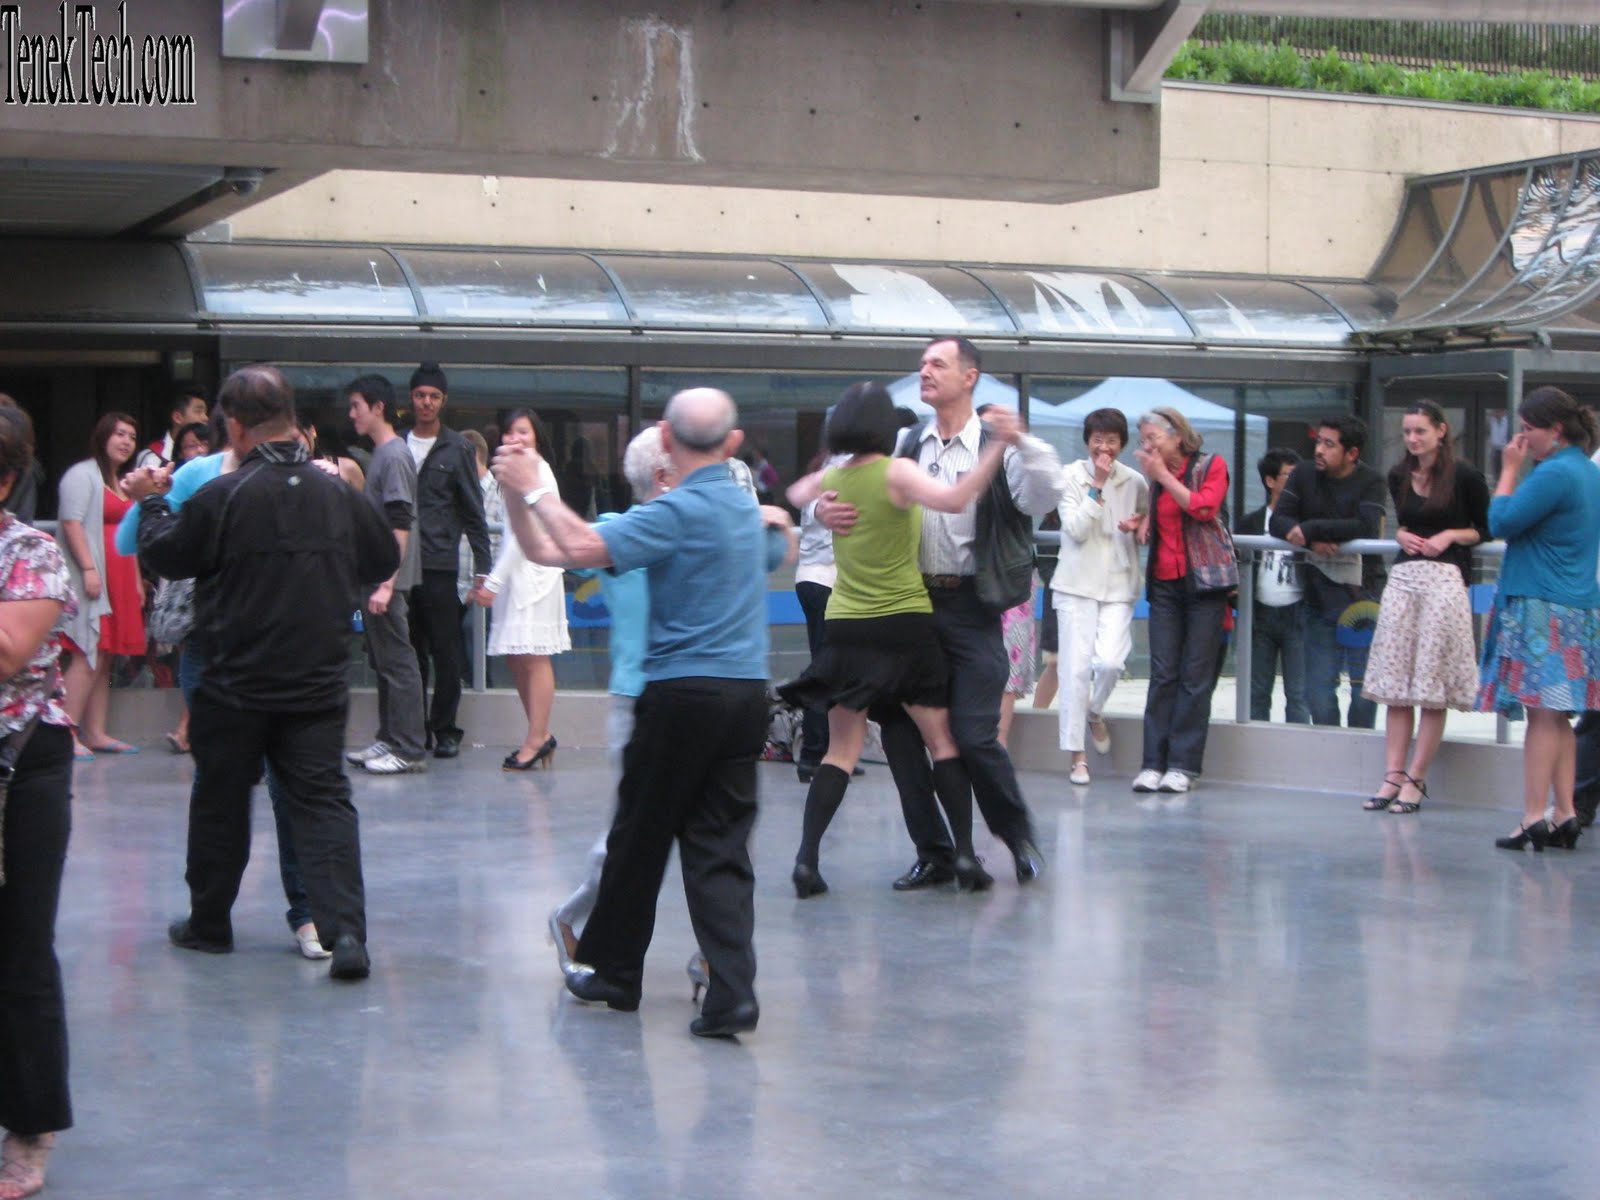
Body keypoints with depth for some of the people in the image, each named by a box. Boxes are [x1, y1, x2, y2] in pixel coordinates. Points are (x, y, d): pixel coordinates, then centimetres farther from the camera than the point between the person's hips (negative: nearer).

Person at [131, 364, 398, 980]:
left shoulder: (222, 497, -15)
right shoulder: (338, 495, -2)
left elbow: (166, 555, 0)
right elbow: (385, 560, 13)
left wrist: (151, 502, 18)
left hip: (236, 686, -2)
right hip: (319, 686, 2)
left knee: (220, 804, 14)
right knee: (324, 801, 1)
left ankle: (208, 923, 28)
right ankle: (346, 928, -14)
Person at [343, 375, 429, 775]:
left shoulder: (394, 456, -14)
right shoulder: (381, 454, 16)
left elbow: (400, 526, -20)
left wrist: (387, 584, -23)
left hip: (387, 579, -10)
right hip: (376, 577, 10)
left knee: (398, 663, -6)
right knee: (382, 662, 14)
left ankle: (409, 751, -3)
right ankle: (388, 740, 20)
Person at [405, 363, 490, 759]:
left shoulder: (456, 449, 3)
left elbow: (473, 513, 3)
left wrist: (481, 567, -2)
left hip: (440, 566, -3)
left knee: (445, 653, -1)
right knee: (409, 652, 7)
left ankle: (445, 729, 8)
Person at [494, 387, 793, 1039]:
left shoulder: (677, 511, -11)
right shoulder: (748, 509, 13)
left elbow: (586, 548, -23)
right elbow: (776, 551, 38)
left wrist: (534, 490, -12)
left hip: (682, 694, -6)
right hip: (747, 692, 6)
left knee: (640, 837, 10)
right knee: (721, 844, 5)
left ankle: (612, 971, 25)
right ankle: (731, 995, -7)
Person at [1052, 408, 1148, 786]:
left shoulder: (1134, 482, 6)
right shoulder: (1071, 476, 0)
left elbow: (1147, 525, 21)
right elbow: (1075, 528, -10)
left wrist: (1138, 526, -2)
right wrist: (1097, 487, -12)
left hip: (1118, 585, 1)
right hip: (1077, 584, -1)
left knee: (1110, 661, -15)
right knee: (1076, 667, -4)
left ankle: (1095, 712, 21)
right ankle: (1077, 756, 7)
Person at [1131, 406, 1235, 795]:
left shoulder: (1211, 466, -1)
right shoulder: (1156, 479, 14)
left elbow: (1204, 508, -16)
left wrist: (1164, 476, -12)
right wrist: (1147, 519, 9)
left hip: (1205, 579, -5)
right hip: (1164, 583, 5)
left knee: (1196, 676, -3)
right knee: (1162, 674, -1)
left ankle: (1183, 764, -2)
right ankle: (1153, 763, -2)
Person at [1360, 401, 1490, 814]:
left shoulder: (1464, 475, -2)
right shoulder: (1399, 476, 13)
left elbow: (1485, 529, 5)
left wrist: (1450, 536, -10)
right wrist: (1401, 534, 5)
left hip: (1445, 579, -5)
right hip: (1403, 577, 5)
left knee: (1433, 686, -4)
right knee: (1394, 681, 1)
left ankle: (1416, 779, 0)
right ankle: (1394, 775, 4)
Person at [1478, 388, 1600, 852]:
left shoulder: (1555, 474, -16)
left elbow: (1502, 523, -13)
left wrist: (1509, 470, -4)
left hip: (1541, 608, -9)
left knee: (1542, 713, -10)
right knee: (1558, 717, 10)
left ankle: (1533, 820, -11)